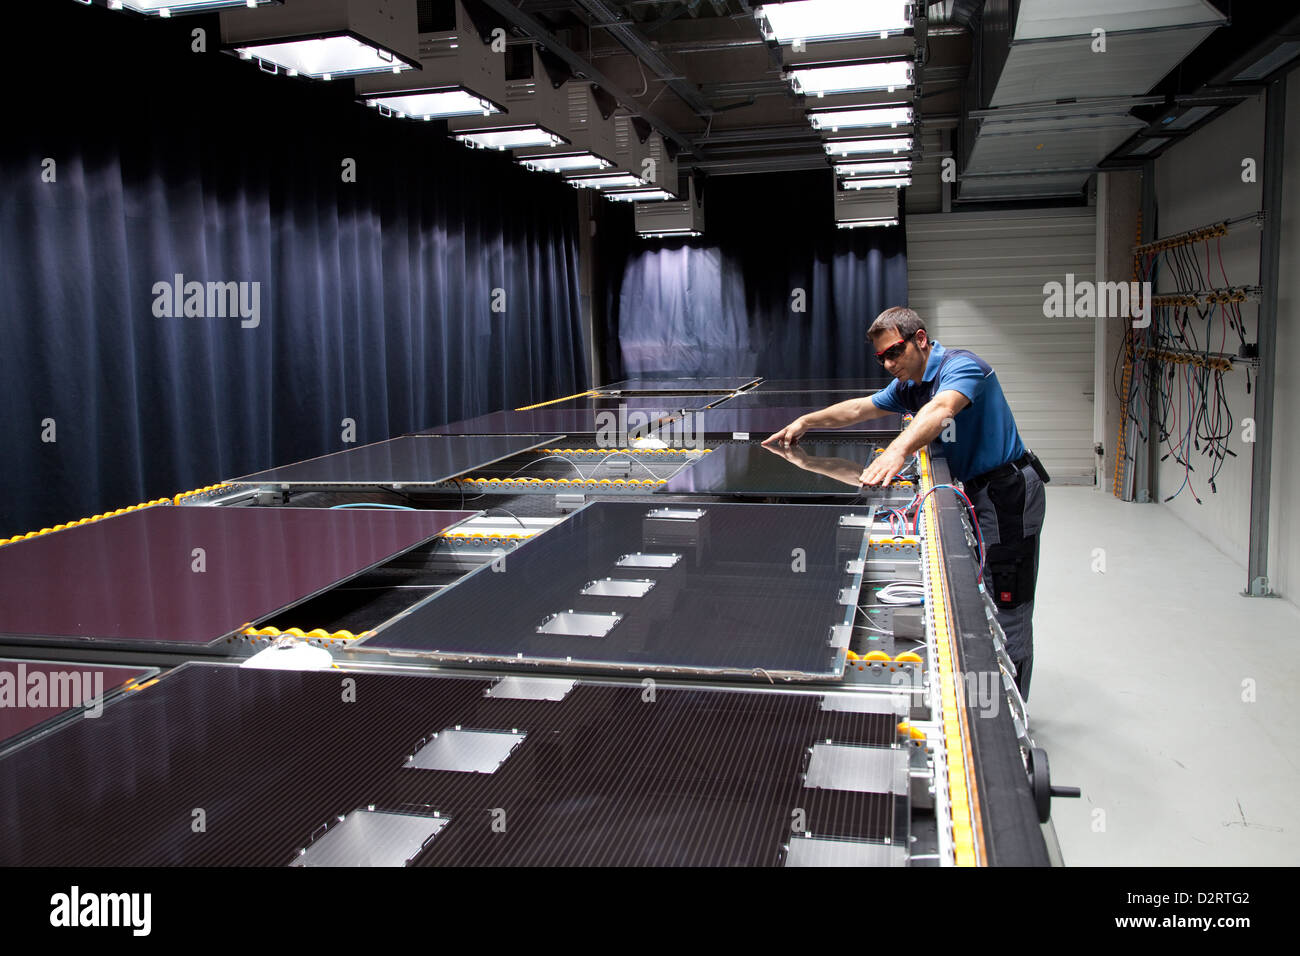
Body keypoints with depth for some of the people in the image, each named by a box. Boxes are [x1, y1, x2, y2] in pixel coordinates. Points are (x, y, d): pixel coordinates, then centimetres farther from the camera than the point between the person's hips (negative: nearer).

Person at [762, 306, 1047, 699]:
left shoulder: (961, 365, -19)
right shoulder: (910, 386, 10)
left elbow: (939, 410, -40)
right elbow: (858, 408, 22)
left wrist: (897, 451, -56)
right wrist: (805, 421, 18)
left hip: (1008, 492, -10)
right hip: (976, 490, 10)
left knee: (1006, 606, -6)